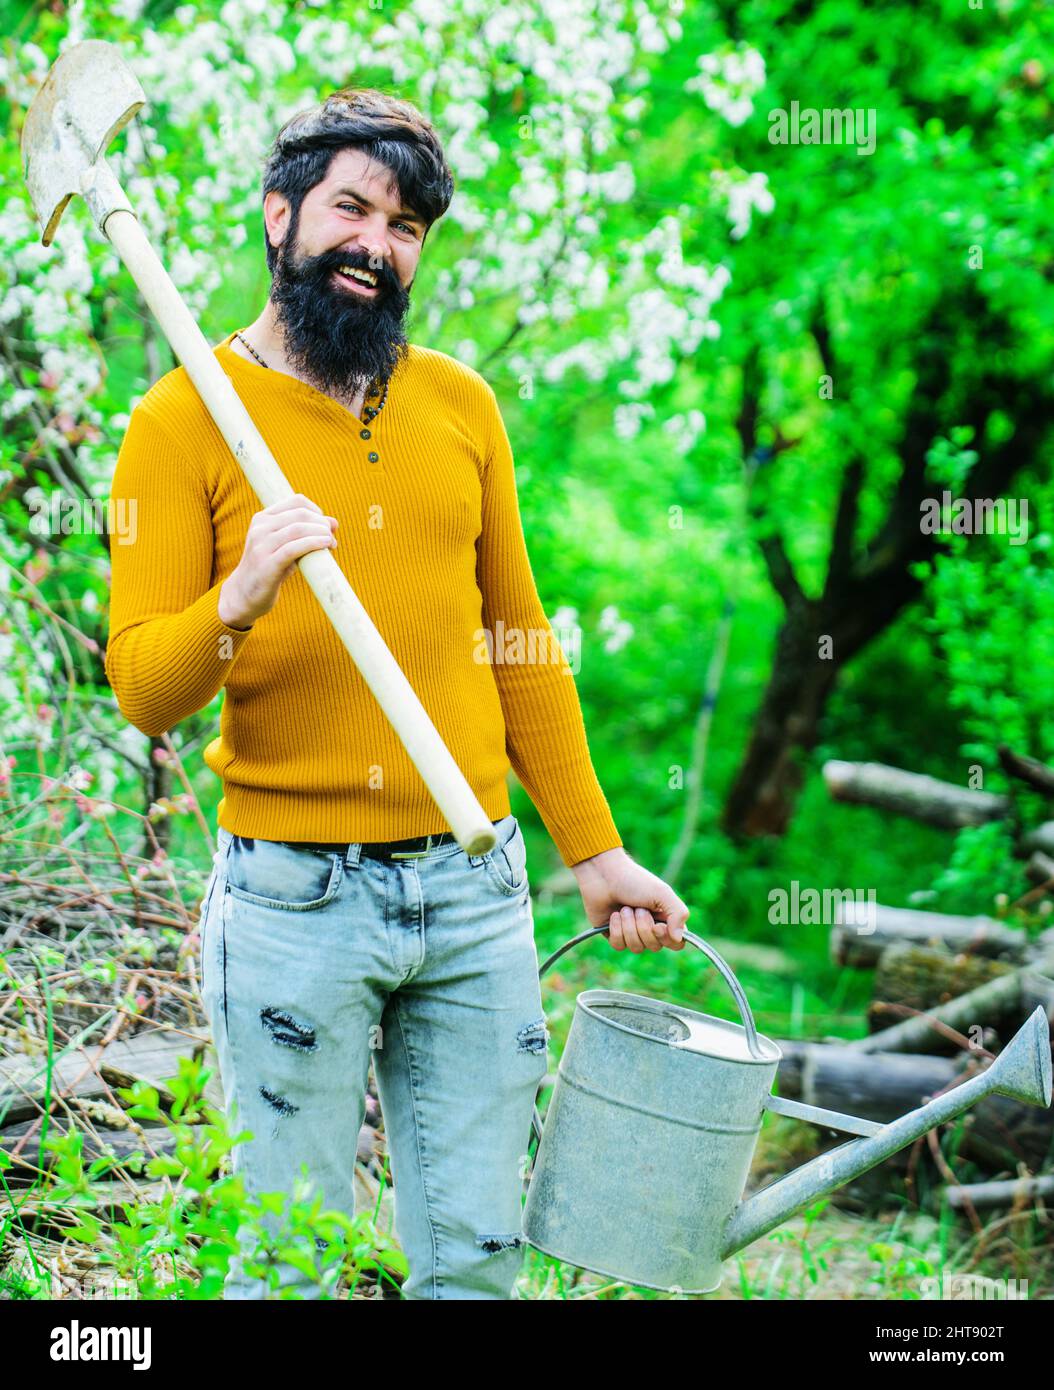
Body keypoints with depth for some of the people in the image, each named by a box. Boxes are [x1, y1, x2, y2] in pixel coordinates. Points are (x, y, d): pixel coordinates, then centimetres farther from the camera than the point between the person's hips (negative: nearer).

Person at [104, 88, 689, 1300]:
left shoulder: (461, 404, 10)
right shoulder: (186, 416, -3)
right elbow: (142, 692, -7)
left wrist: (593, 851, 15)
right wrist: (238, 602, -26)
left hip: (476, 891, 4)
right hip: (292, 896, -4)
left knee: (476, 1256, 9)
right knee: (291, 1259, 3)